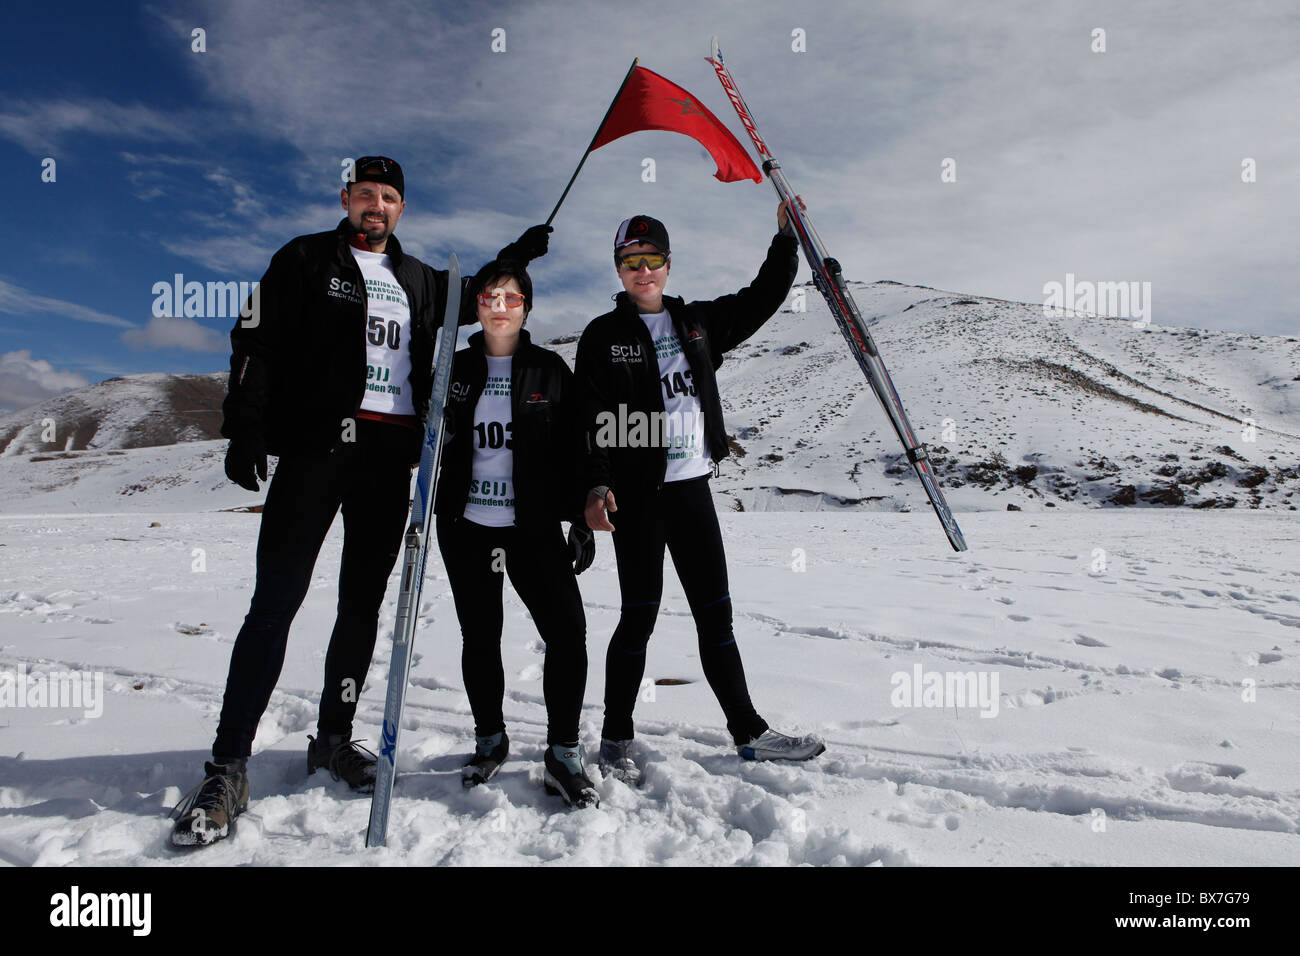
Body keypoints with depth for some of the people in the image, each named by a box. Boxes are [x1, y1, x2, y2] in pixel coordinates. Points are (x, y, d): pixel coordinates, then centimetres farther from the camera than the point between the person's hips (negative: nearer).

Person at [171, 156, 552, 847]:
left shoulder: (419, 279, 21)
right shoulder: (305, 259, 9)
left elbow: (469, 302, 40)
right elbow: (258, 342, 0)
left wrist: (513, 259, 28)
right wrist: (245, 429, -11)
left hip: (390, 455, 4)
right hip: (317, 444, -4)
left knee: (364, 603, 7)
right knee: (276, 600, -10)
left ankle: (334, 739, 20)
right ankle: (228, 767, -5)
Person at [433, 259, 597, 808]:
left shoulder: (549, 370, 5)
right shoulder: (455, 369, 9)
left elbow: (573, 448, 3)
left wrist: (581, 518, -2)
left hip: (533, 526, -1)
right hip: (466, 526, 2)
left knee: (568, 632, -11)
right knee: (479, 637, 8)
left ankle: (563, 753, 4)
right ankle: (490, 740, 28)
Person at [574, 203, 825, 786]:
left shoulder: (697, 322, 14)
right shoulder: (603, 336, 2)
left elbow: (761, 299, 23)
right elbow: (589, 416, -7)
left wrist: (785, 238, 16)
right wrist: (595, 485, -18)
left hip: (693, 486, 4)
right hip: (637, 492, -4)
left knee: (715, 612, 10)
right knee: (639, 615, -2)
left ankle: (749, 732, 20)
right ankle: (616, 742, 13)